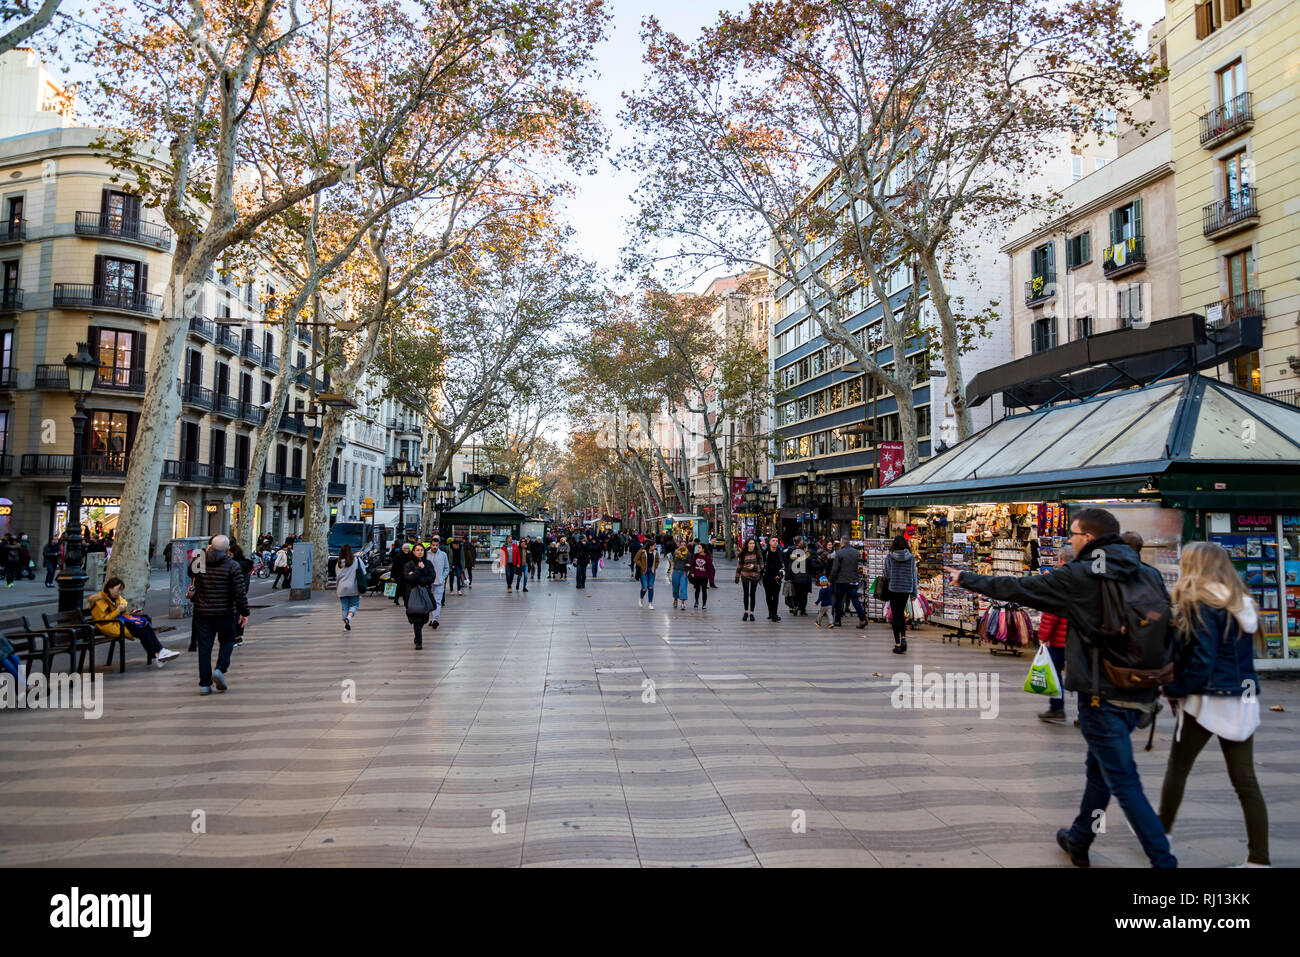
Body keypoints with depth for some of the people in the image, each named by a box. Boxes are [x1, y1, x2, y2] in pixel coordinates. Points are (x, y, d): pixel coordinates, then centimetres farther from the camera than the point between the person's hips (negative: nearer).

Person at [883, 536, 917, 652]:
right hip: (906, 589, 2)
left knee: (895, 615, 4)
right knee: (901, 613, 20)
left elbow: (887, 574, -6)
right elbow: (913, 575, 2)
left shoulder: (889, 557, -8)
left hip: (893, 588, -2)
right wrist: (914, 593, 9)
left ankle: (898, 644, 4)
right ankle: (903, 637, 1)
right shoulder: (911, 558, -2)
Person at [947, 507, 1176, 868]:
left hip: (1102, 696, -8)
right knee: (1098, 768, 22)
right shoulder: (1149, 575, 5)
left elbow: (1015, 588, -4)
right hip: (1139, 695, 8)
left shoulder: (1078, 577, -11)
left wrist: (967, 579, 9)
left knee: (1124, 782, 0)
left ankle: (1163, 859, -1)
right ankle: (1078, 841, 37)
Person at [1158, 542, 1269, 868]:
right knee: (1245, 780, 8)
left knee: (1177, 768, 11)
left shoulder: (1201, 603, -15)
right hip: (1244, 699, 7)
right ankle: (1259, 858, 9)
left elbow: (1202, 659, -19)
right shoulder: (1241, 602, 9)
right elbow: (1243, 652, 17)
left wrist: (1175, 689, -9)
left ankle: (1160, 832, 25)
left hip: (1209, 700, -7)